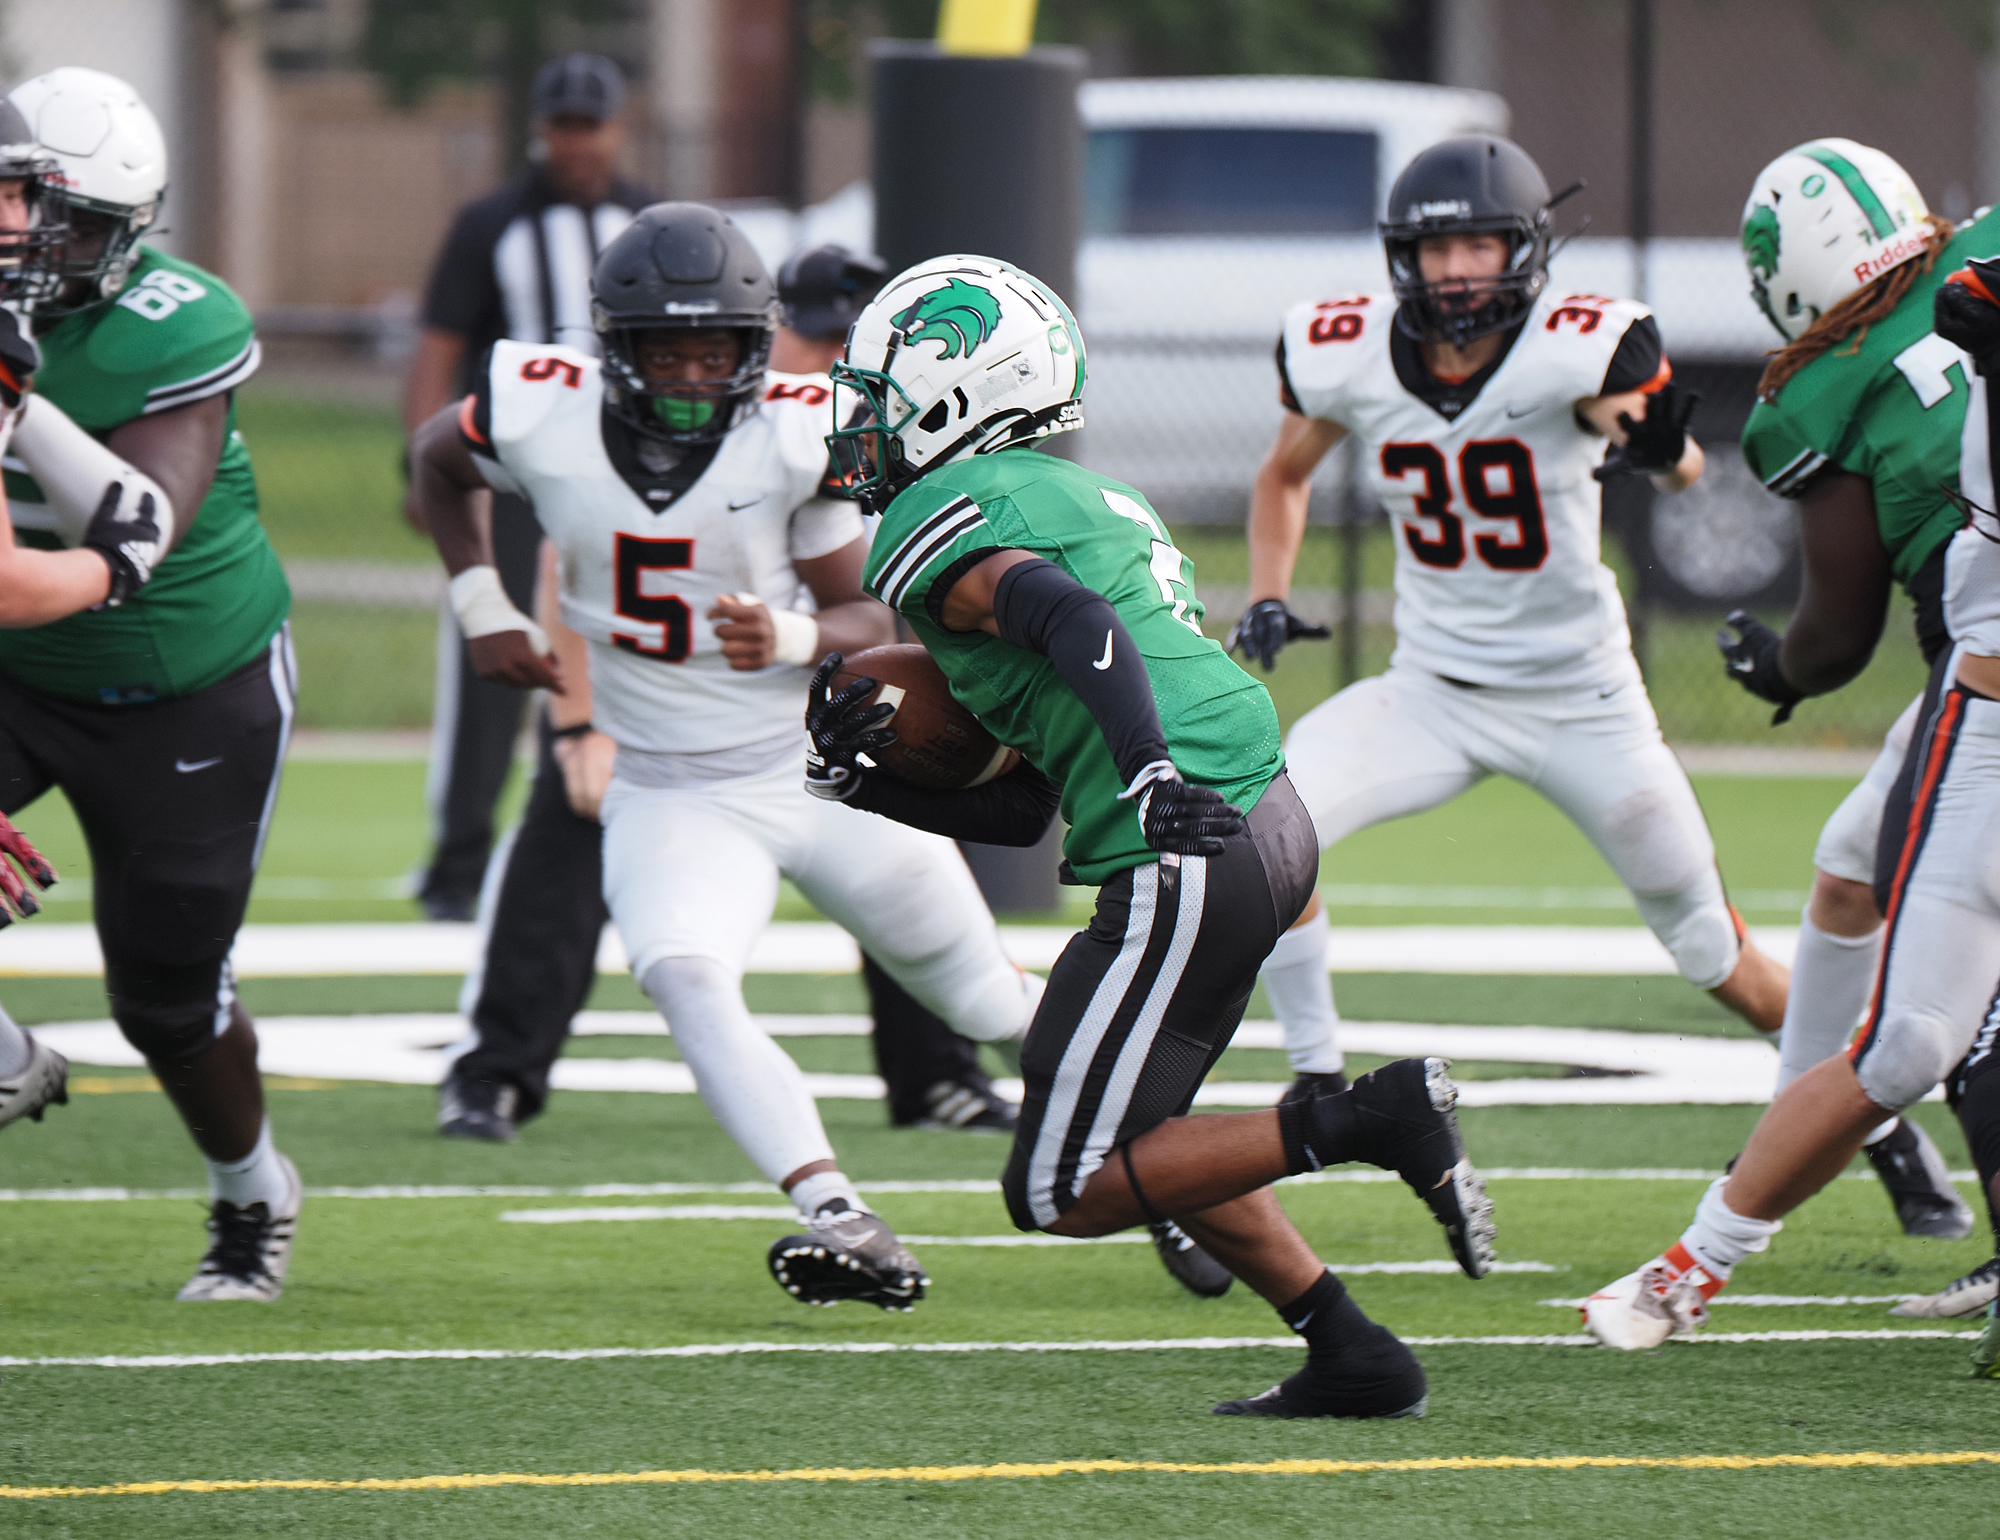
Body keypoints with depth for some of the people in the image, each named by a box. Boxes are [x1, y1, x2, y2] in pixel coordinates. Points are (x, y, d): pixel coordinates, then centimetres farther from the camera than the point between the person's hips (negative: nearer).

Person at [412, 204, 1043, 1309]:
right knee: (684, 976, -30)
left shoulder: (798, 436, -16)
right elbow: (439, 460, 12)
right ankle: (841, 1224, -36)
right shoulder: (543, 416, -13)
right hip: (670, 795, 0)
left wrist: (789, 635, -29)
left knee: (985, 999, 11)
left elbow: (870, 619, -8)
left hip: (830, 771, 0)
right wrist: (482, 606, 1)